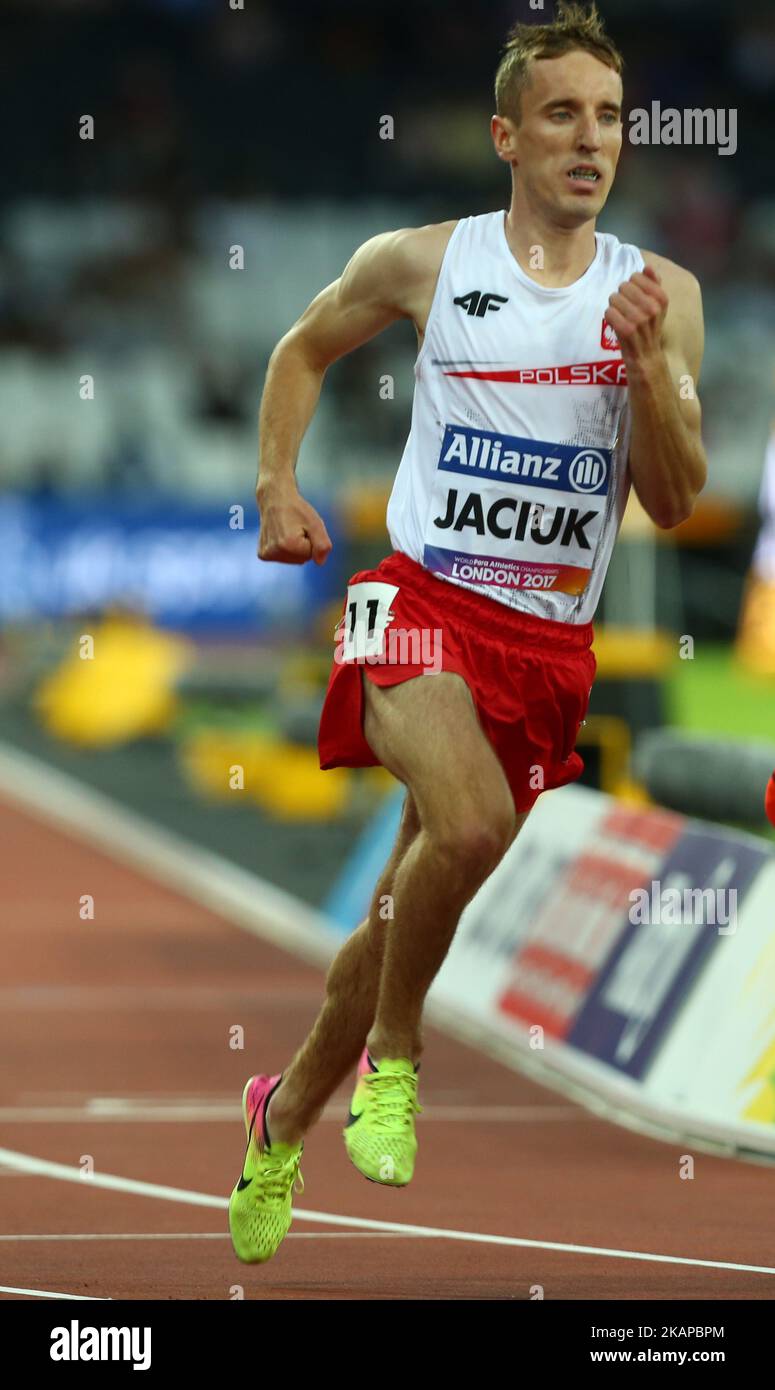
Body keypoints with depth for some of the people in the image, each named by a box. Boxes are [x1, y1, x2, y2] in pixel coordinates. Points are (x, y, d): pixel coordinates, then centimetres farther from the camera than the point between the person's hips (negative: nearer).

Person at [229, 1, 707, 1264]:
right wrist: (277, 488, 7)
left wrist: (649, 367, -15)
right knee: (473, 821, -31)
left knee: (409, 904, 10)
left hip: (552, 634, 3)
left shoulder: (661, 295, 4)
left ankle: (286, 1115, 33)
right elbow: (303, 351, 20)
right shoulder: (422, 263, 0)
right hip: (423, 599, -3)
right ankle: (389, 1054, -7)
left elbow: (674, 502, 0)